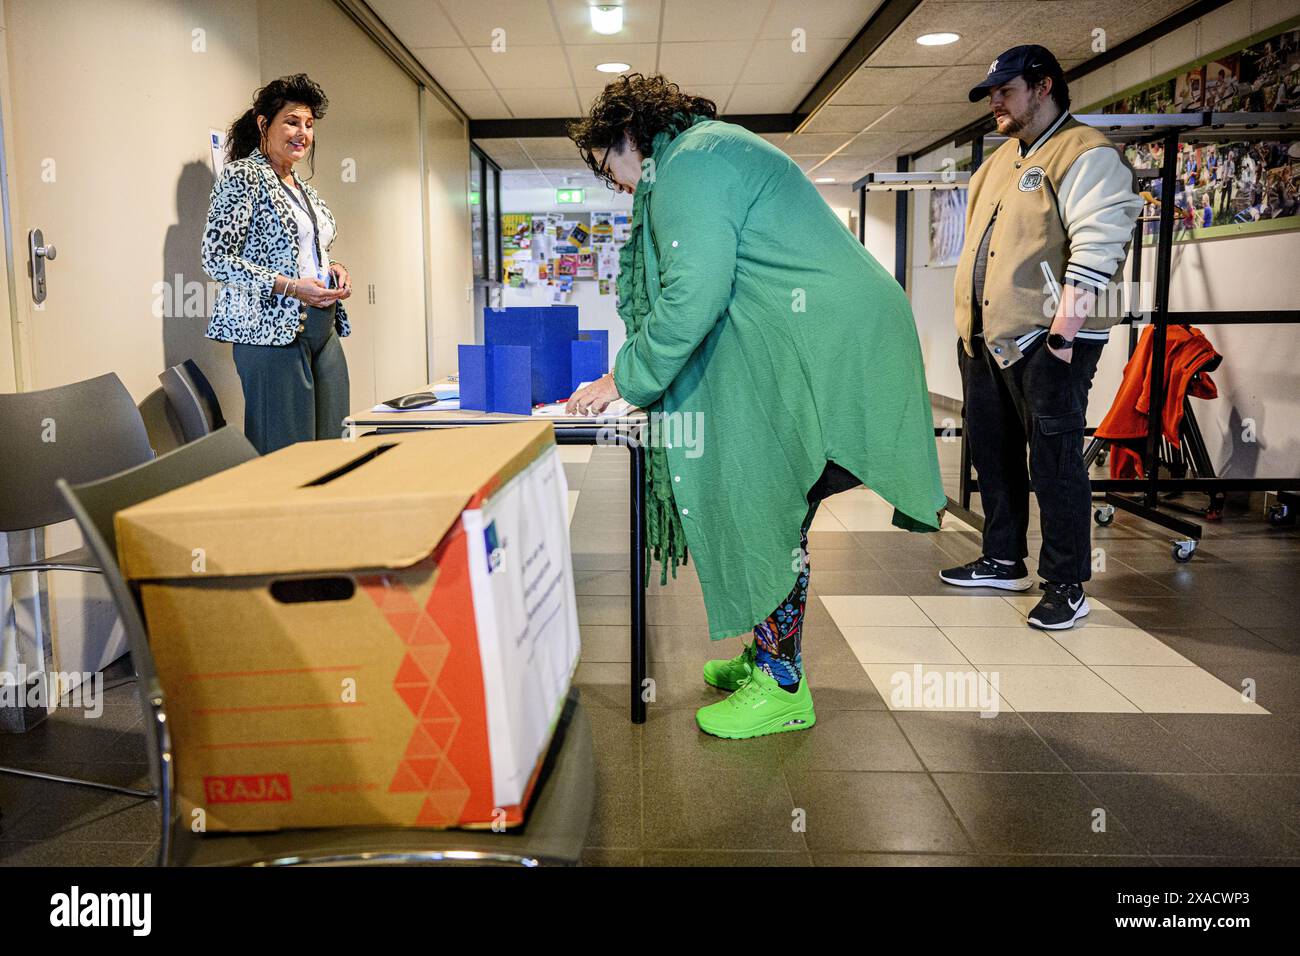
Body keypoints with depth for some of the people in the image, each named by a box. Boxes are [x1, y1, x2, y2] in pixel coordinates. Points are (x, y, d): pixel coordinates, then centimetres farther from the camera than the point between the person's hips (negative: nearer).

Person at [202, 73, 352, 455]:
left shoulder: (306, 191, 20)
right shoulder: (242, 176, -4)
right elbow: (217, 258, -11)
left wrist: (333, 269, 8)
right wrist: (291, 287, -18)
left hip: (323, 330, 8)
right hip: (272, 329, -8)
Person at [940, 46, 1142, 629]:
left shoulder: (1085, 154, -9)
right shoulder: (1002, 159, 19)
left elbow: (1097, 246, -19)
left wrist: (1064, 329, -24)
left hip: (1047, 340, -9)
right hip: (985, 337, 9)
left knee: (1054, 460, -5)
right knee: (991, 450, 14)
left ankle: (1065, 584, 5)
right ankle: (1004, 561, 28)